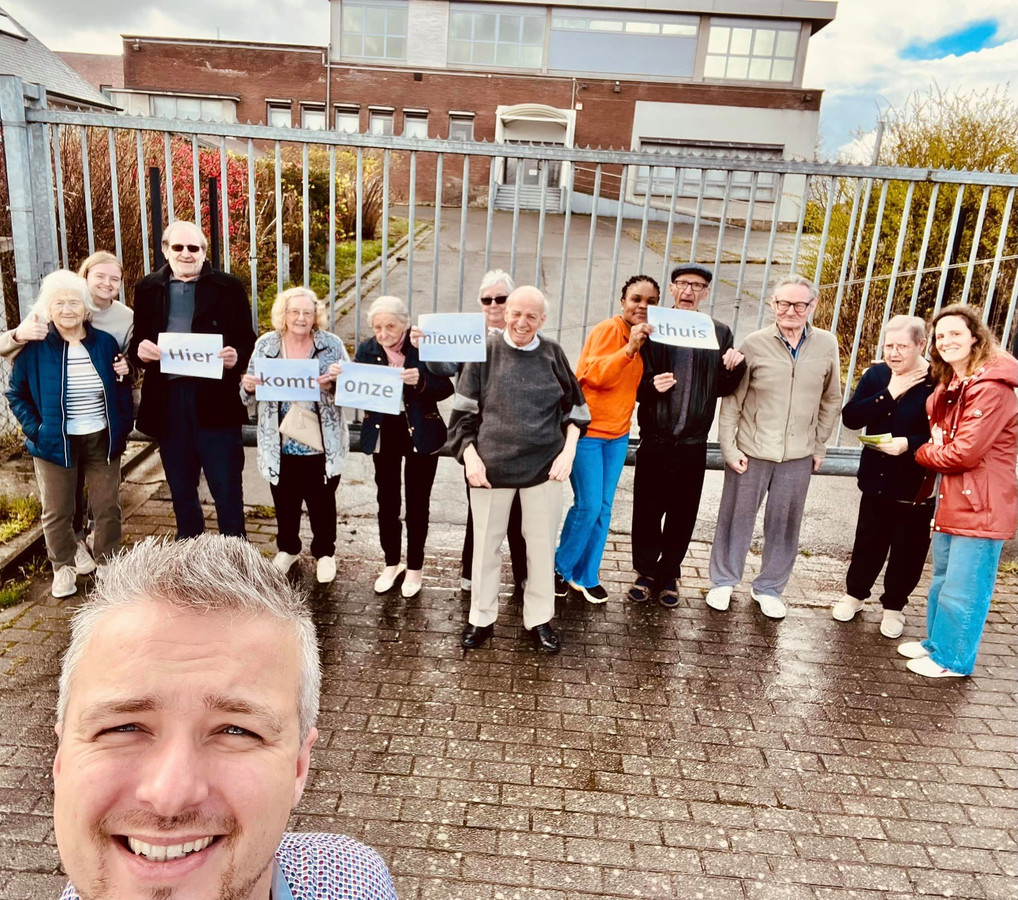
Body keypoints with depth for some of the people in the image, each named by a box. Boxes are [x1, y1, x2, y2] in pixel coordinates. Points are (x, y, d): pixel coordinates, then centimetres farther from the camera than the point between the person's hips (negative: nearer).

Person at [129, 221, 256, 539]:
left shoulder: (229, 287, 2)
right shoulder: (147, 289, 10)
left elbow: (248, 343, 0)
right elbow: (137, 343, 11)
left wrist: (236, 357, -21)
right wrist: (140, 350, -12)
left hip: (216, 400, -3)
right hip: (168, 400, 3)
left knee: (227, 488, 2)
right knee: (181, 488, 15)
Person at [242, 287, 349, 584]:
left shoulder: (332, 345, -5)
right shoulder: (266, 345, 1)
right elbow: (250, 395, 7)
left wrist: (332, 384, -24)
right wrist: (248, 386, -16)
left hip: (321, 445, -2)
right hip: (280, 445, 2)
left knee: (322, 501, 11)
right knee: (285, 501, 16)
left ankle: (324, 553, 33)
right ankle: (287, 548, 40)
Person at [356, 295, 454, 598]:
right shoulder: (367, 349, -2)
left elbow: (446, 388, -13)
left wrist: (421, 381, -31)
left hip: (421, 433, -3)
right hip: (383, 432, 3)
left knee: (417, 503, 8)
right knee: (387, 502, 13)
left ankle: (415, 568, 23)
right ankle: (392, 563, 30)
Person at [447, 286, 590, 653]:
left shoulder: (552, 354, 1)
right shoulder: (486, 352, -2)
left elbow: (575, 408, 10)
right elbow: (463, 411, 1)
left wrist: (568, 451, -1)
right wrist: (470, 456, -8)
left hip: (544, 466, 1)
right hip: (491, 465, -1)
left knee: (542, 544, 10)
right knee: (486, 542, 10)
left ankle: (539, 619, 27)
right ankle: (482, 618, 28)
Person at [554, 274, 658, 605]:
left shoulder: (646, 338, 9)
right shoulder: (606, 330, -14)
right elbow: (595, 375, -26)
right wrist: (629, 348, -34)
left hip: (618, 434, 7)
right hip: (587, 431, -7)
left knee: (604, 508, 10)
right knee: (588, 506, -5)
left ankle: (586, 575, 23)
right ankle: (561, 567, 17)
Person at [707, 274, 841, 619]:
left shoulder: (827, 345, 0)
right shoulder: (754, 344, -7)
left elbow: (831, 400, 8)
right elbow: (732, 400, -4)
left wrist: (819, 447, 8)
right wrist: (729, 447, -8)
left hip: (798, 455, 2)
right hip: (751, 451, -2)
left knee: (784, 525, 11)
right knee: (736, 518, 10)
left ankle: (769, 588, 29)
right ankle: (723, 581, 28)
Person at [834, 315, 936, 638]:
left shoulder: (938, 382, -14)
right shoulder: (876, 375, 0)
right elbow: (850, 417, -10)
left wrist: (909, 444, -31)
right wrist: (889, 394, -17)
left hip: (916, 486, -3)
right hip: (876, 479, 3)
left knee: (907, 548, 11)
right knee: (869, 541, 16)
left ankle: (893, 606, 30)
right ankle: (854, 593, 36)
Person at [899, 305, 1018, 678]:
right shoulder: (949, 385, 12)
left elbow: (964, 452, -23)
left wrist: (918, 452, -7)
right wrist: (933, 447, -5)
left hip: (981, 506, -10)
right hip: (951, 497, 10)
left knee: (963, 590, 2)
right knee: (942, 580, 21)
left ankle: (952, 659, 17)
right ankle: (936, 643, 37)